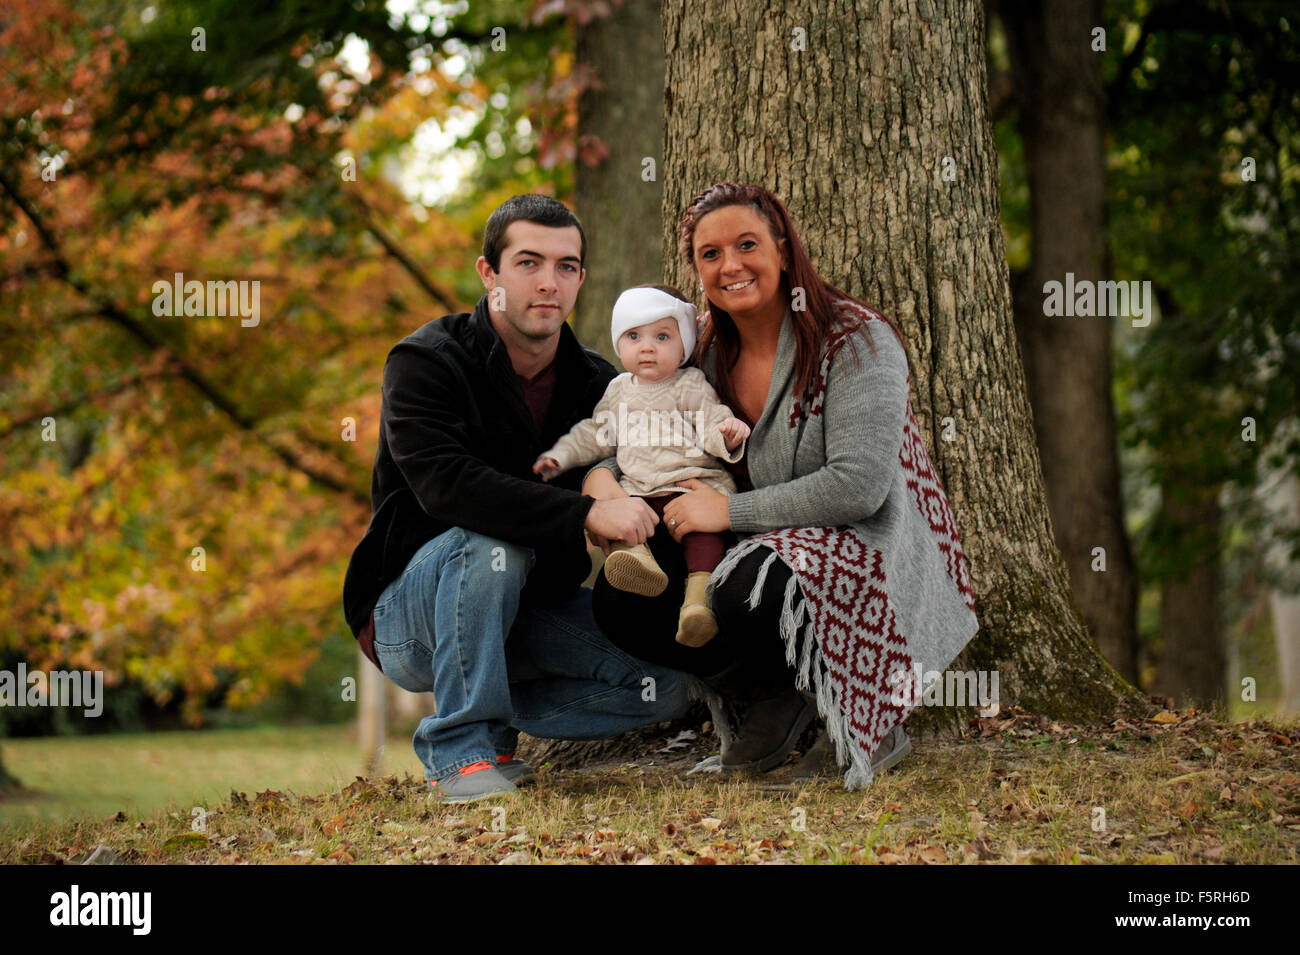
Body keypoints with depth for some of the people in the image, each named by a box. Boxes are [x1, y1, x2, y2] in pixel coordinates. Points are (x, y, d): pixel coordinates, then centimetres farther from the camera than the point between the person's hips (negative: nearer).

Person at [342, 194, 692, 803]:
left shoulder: (594, 382, 4)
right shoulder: (425, 362, -15)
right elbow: (446, 484, -31)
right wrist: (587, 513, -39)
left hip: (529, 610, 5)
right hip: (410, 611, -5)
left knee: (667, 685, -15)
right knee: (490, 544, -37)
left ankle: (494, 721, 5)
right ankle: (460, 749, -23)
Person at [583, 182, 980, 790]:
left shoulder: (856, 341, -12)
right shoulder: (704, 351, 6)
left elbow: (858, 487, -22)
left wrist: (731, 511, -20)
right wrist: (602, 477, -9)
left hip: (870, 561, -6)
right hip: (762, 555, 7)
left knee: (747, 595, -38)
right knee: (620, 601, -17)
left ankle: (853, 708, -8)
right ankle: (772, 698, 2)